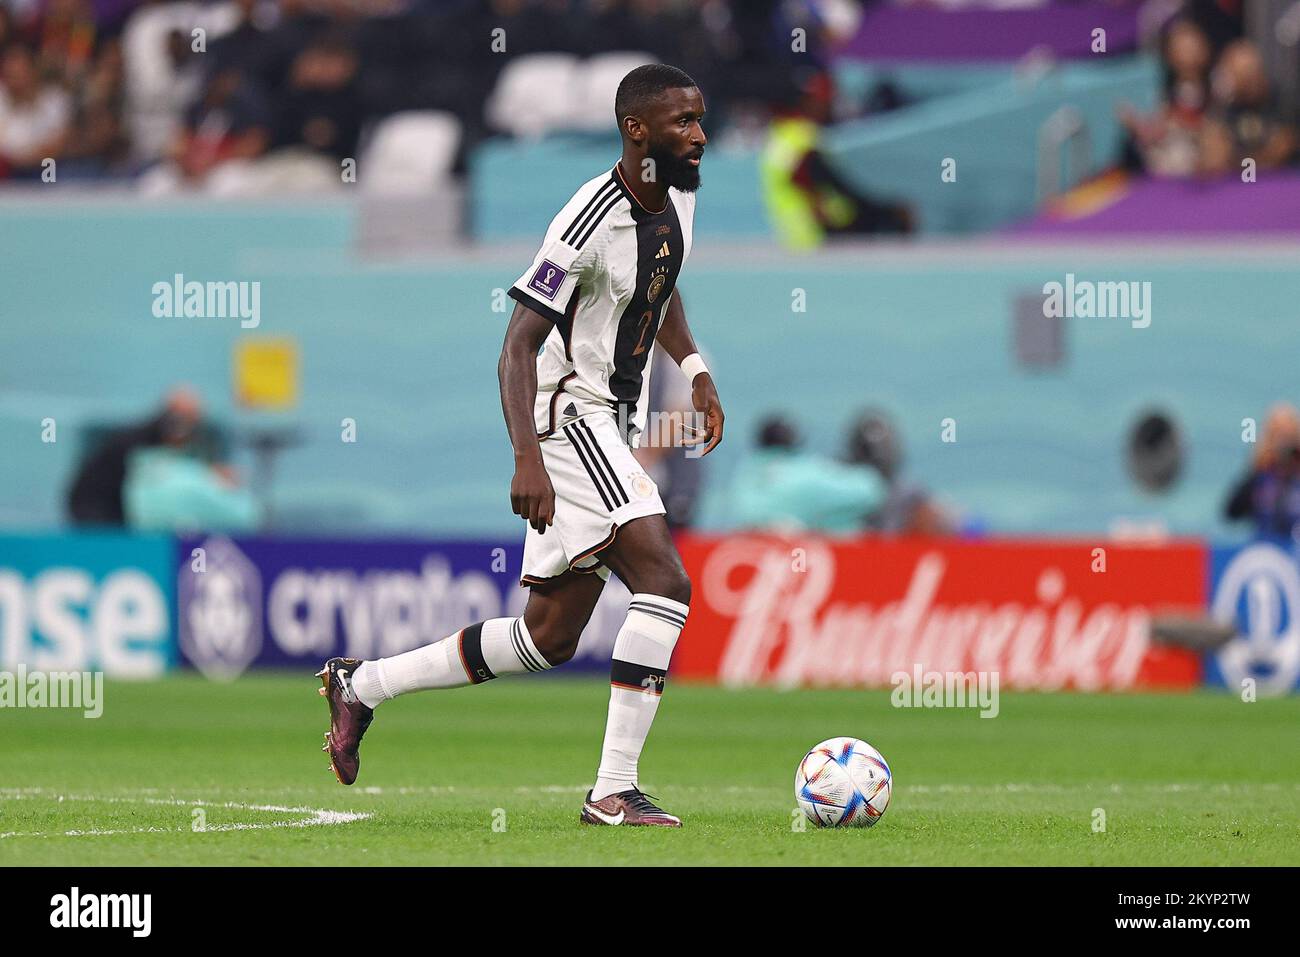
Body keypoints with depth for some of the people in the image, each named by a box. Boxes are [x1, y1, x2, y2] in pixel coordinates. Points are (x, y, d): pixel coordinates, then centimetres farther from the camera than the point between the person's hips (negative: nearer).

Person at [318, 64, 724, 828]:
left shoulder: (678, 199, 6)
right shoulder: (590, 222, -21)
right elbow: (518, 346, -22)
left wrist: (695, 369, 16)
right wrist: (527, 459, -32)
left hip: (613, 430, 9)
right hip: (570, 415, -9)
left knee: (548, 638, 9)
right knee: (665, 581, -23)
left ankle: (361, 686, 23)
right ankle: (615, 791, -22)